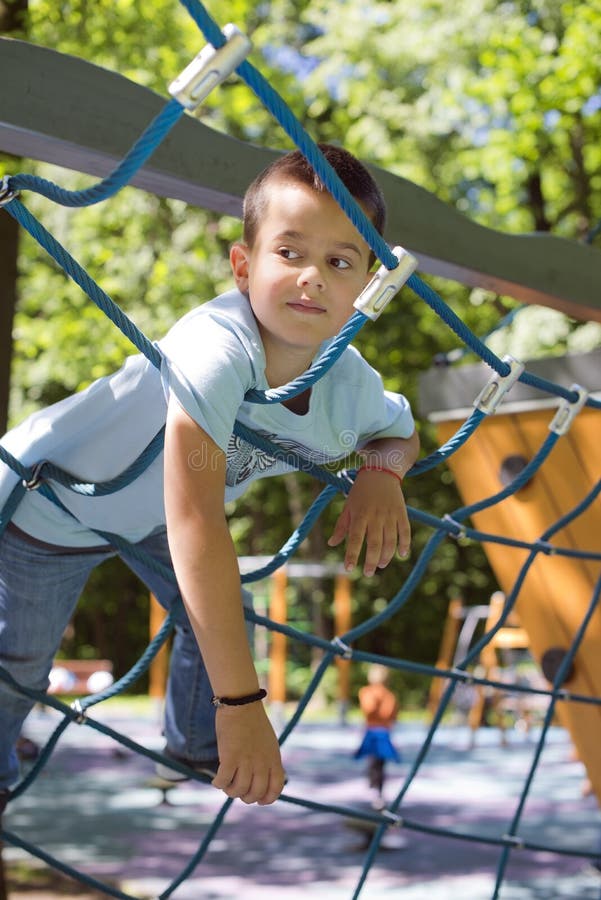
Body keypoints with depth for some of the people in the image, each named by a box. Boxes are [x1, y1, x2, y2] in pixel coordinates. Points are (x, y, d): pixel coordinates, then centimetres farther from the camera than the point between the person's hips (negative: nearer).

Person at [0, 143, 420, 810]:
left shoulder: (350, 389, -21)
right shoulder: (217, 347, -45)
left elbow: (403, 428, 4)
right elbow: (194, 523, -50)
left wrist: (383, 469, -23)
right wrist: (241, 700, -50)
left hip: (144, 510, 6)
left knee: (222, 618, 13)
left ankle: (196, 746, 44)